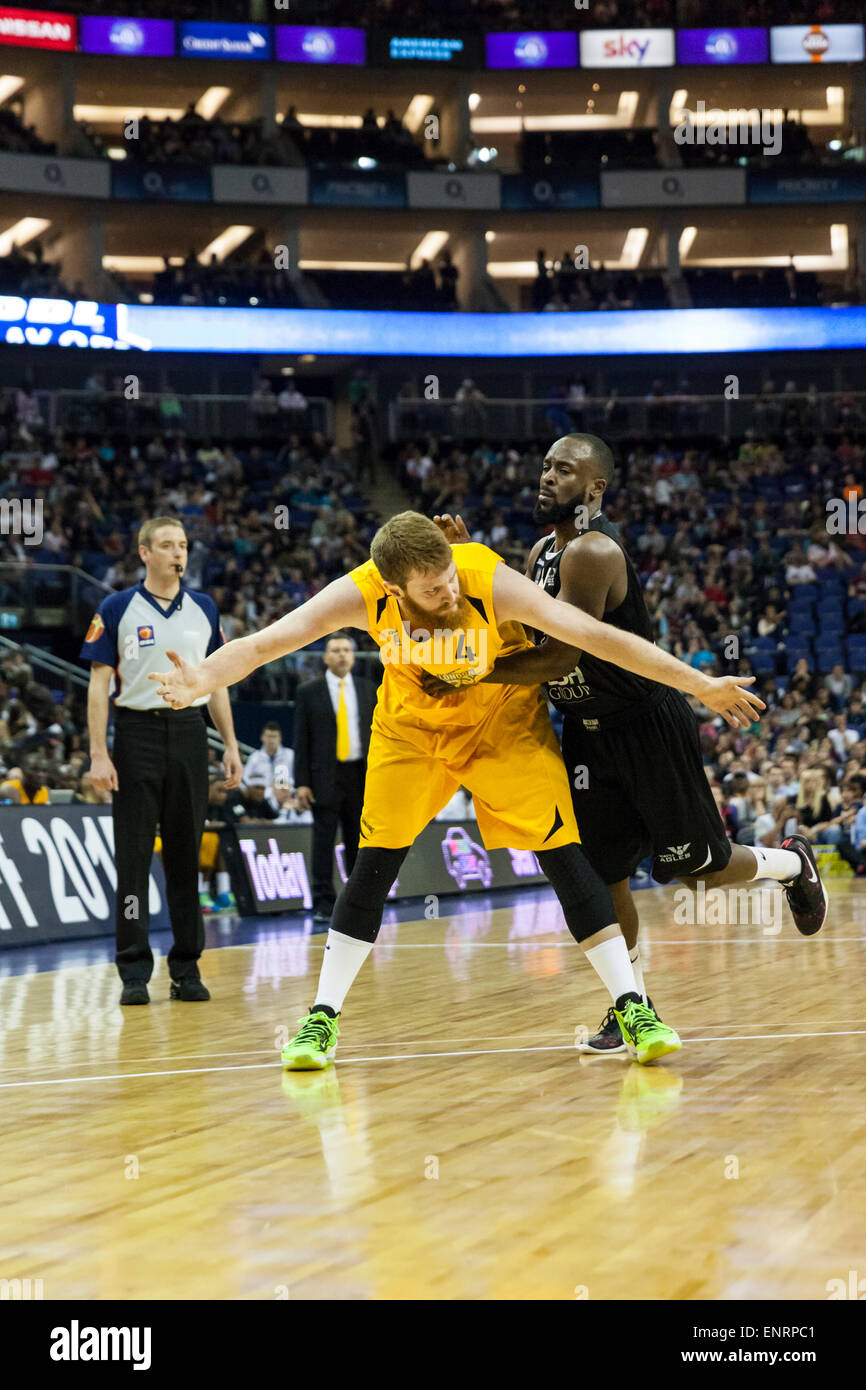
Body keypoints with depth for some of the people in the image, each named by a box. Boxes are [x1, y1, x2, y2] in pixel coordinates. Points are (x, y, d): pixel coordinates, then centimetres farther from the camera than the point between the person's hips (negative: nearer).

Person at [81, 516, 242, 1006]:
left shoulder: (204, 608, 9)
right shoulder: (117, 610, -1)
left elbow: (216, 681, 14)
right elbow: (99, 684, -3)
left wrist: (231, 745, 7)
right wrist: (99, 754, -10)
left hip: (189, 734, 3)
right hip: (137, 732, -3)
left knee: (186, 855, 6)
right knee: (134, 855, -3)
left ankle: (187, 968, 12)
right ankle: (135, 972, 1)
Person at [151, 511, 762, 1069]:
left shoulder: (491, 582, -33)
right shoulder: (362, 593, -28)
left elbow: (597, 636, -31)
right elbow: (265, 642, -32)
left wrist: (702, 684, -29)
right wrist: (203, 681, -52)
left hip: (505, 723, -1)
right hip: (411, 729, 1)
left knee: (565, 856, -9)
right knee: (374, 863, -4)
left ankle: (632, 1007, -3)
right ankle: (323, 1019, 5)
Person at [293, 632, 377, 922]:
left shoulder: (369, 691, 11)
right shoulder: (309, 692, 3)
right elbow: (301, 740, 1)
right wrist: (302, 783, -6)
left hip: (361, 775, 2)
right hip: (325, 776, -2)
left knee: (358, 841, 7)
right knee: (323, 840, -5)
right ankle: (323, 903, -3)